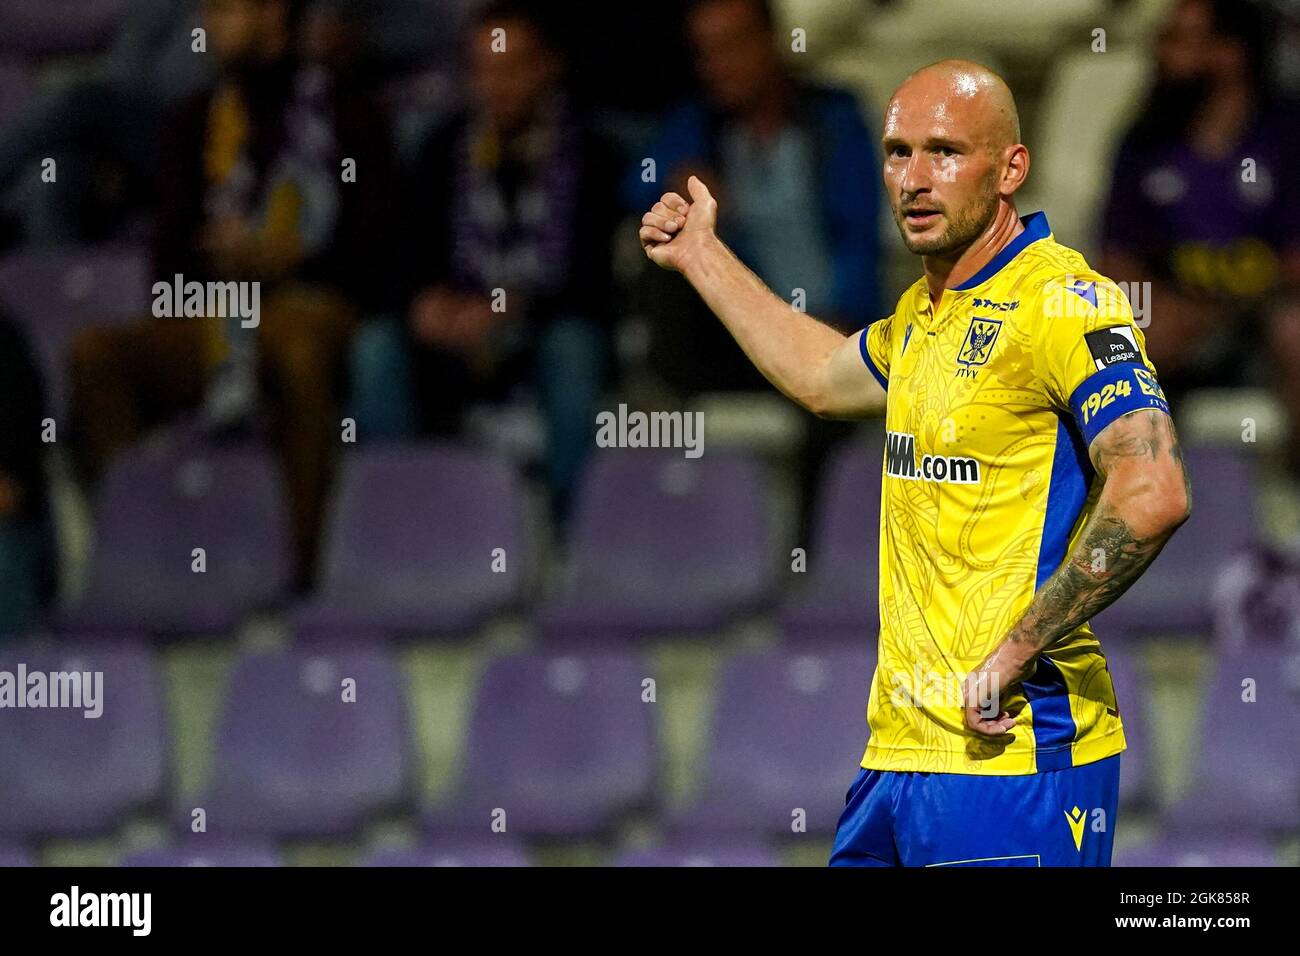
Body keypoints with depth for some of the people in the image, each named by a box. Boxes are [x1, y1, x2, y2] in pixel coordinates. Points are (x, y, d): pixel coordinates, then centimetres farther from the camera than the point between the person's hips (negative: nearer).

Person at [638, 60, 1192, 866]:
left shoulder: (1061, 303, -12)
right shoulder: (926, 311, 16)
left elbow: (1153, 496, -25)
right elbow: (825, 378, 40)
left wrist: (1015, 654, -21)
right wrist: (701, 256, 43)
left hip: (1013, 752, -9)